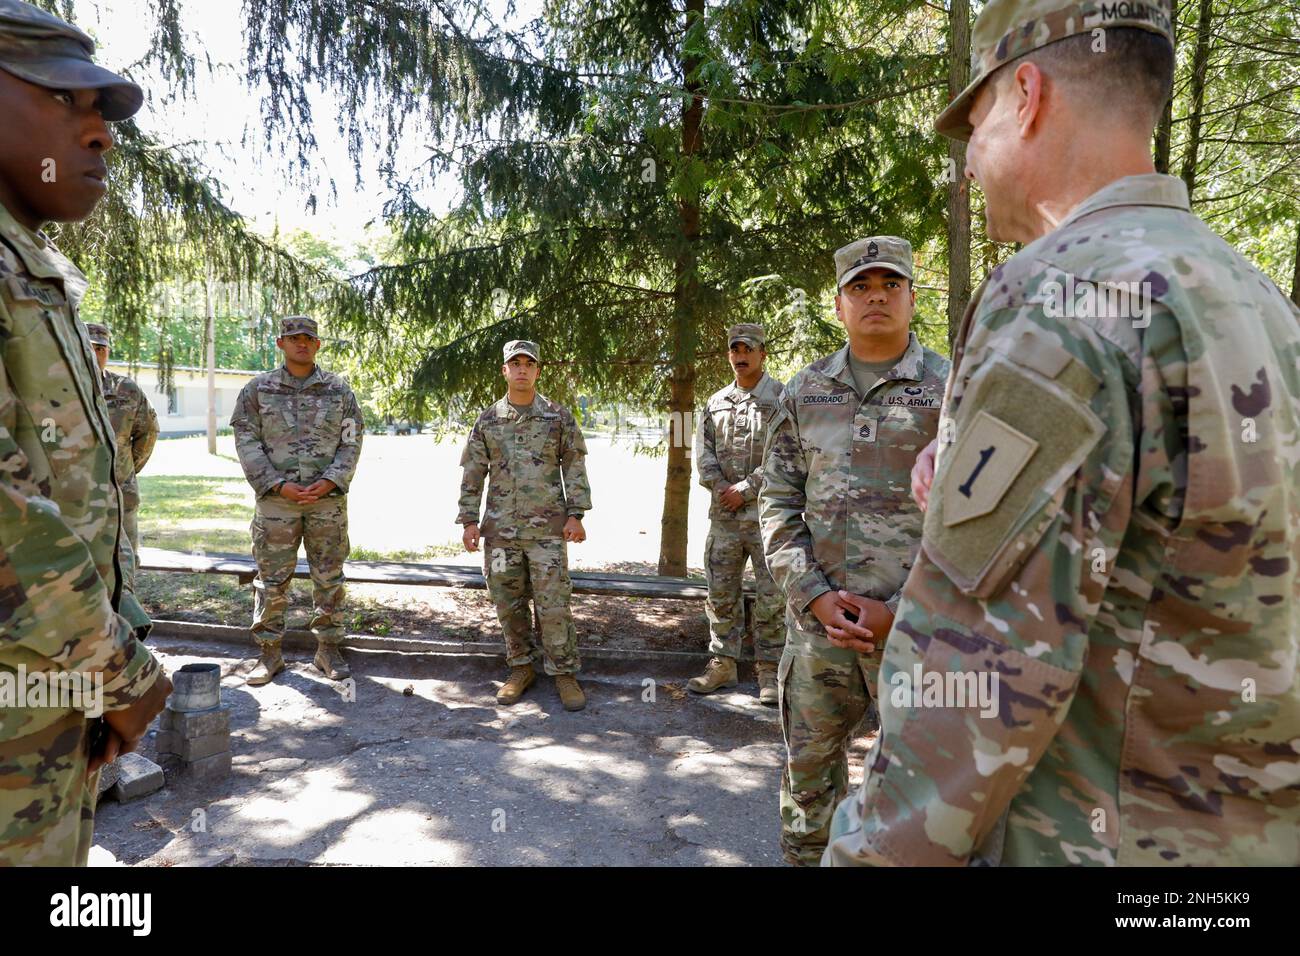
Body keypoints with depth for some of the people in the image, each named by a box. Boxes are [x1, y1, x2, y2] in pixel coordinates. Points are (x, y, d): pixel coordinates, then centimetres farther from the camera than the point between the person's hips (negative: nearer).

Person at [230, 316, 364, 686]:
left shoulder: (339, 389, 6)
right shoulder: (258, 389, 4)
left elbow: (352, 440, 4)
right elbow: (246, 442, 0)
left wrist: (330, 481, -10)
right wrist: (278, 485, -11)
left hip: (328, 499, 1)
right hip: (276, 501, 0)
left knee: (329, 578, 7)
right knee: (272, 579, 4)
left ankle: (328, 649, 19)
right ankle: (269, 653, 16)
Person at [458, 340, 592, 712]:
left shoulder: (559, 416, 3)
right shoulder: (487, 420, 7)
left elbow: (574, 468, 2)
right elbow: (472, 474, 9)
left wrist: (575, 515, -6)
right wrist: (469, 520, 3)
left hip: (547, 528, -2)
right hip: (500, 529, 3)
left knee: (553, 604, -3)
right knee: (508, 604, 9)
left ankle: (564, 674, 10)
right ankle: (521, 669, 24)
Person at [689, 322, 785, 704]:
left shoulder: (783, 399, -3)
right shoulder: (715, 403, 13)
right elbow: (703, 453, 8)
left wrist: (745, 489, -14)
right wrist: (722, 488, -8)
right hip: (723, 514, 5)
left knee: (771, 596, 3)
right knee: (721, 593, 10)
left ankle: (769, 670, 14)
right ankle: (723, 663, 22)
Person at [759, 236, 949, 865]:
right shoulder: (804, 393, 6)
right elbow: (778, 503, 5)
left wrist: (903, 609, -13)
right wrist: (814, 595, -7)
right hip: (816, 624, 3)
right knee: (808, 767, 16)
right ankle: (804, 855, 38)